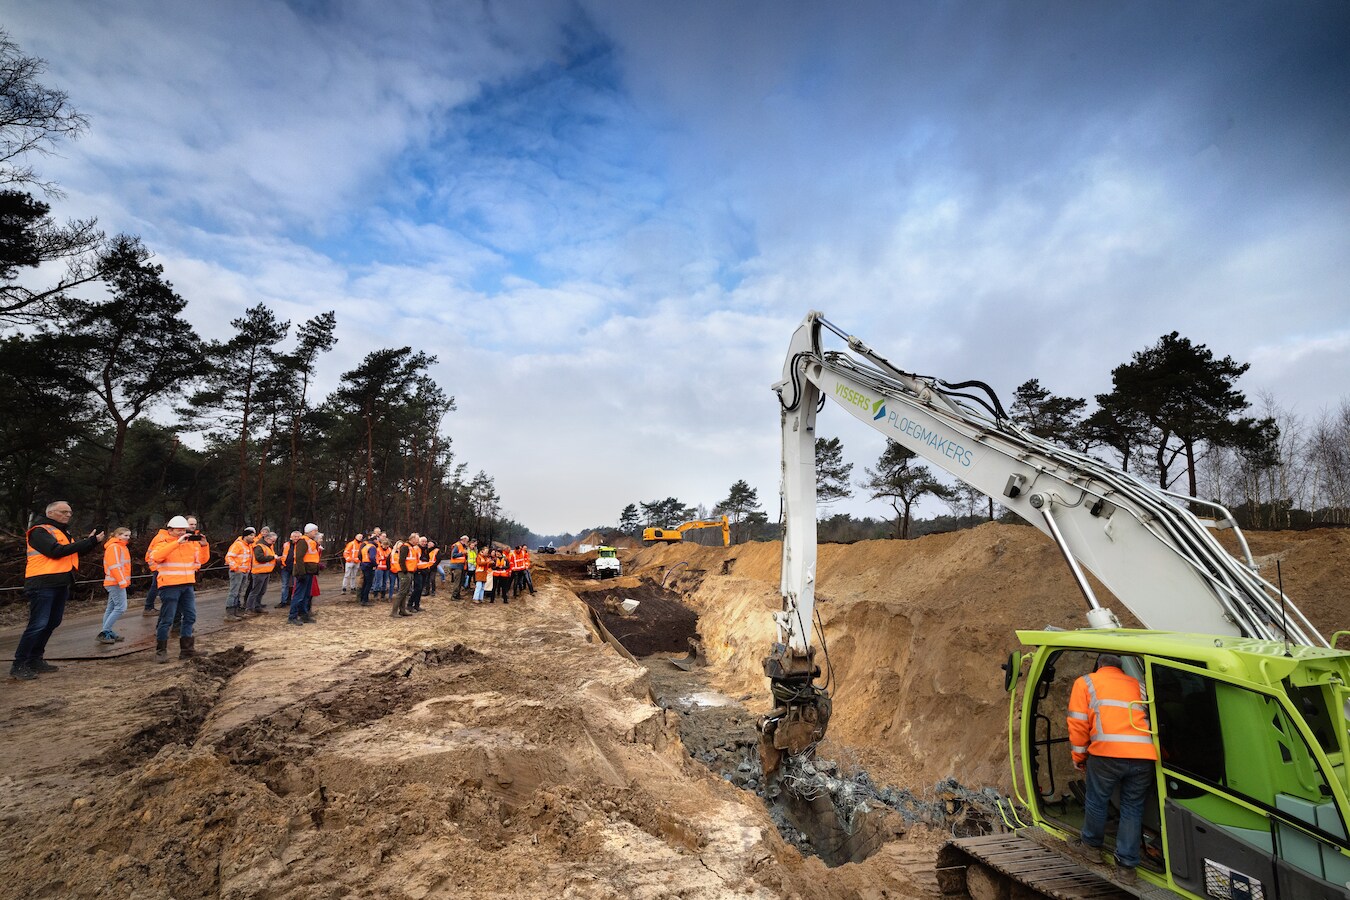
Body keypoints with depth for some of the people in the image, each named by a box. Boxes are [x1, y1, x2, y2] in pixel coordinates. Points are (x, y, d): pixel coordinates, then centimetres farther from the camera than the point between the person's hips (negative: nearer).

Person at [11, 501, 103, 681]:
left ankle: (35, 660, 23)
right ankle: (18, 665, -4)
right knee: (38, 624, -11)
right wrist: (87, 542, -21)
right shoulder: (40, 531, -9)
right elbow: (56, 551, -22)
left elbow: (75, 552, 15)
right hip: (43, 584, -9)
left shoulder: (63, 532, 19)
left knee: (52, 623, 13)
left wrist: (90, 541, -2)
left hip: (60, 584, 9)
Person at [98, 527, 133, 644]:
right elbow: (114, 566, -19)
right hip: (116, 582, -10)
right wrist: (122, 581, -22)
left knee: (111, 608, 11)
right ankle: (104, 633, -7)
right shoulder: (114, 547, -12)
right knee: (121, 607, -11)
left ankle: (108, 633, 16)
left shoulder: (121, 547, 17)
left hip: (116, 583, 10)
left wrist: (125, 580, 16)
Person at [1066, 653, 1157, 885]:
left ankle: (1092, 846, 33)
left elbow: (1078, 723, 8)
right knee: (1133, 809, 15)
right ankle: (1126, 866, 18)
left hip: (1107, 752, -3)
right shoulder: (1137, 685, 24)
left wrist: (1078, 757, 19)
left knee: (1096, 801, 17)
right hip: (1144, 755, 3)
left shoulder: (1086, 682, 15)